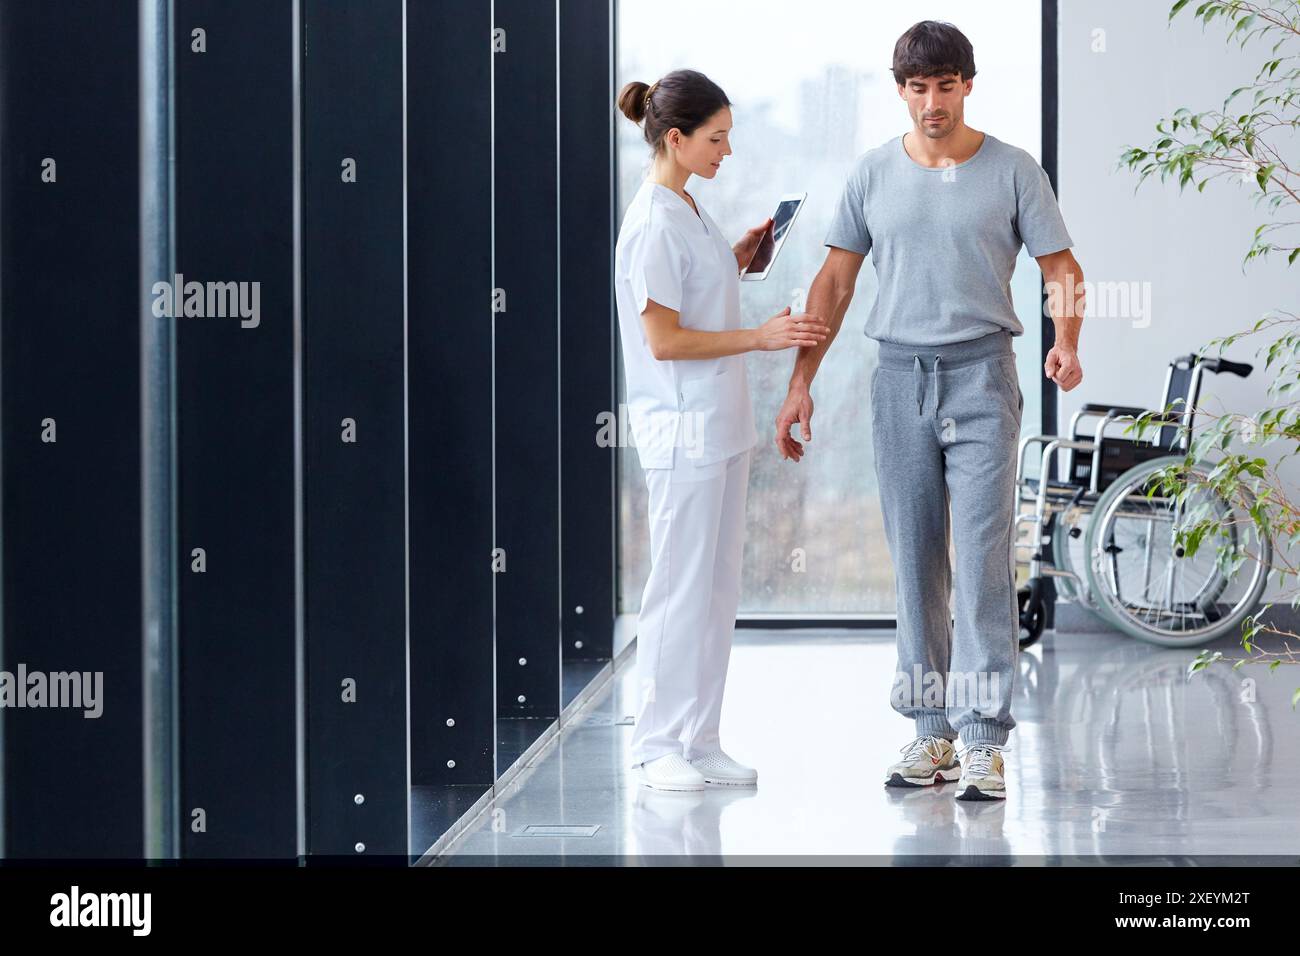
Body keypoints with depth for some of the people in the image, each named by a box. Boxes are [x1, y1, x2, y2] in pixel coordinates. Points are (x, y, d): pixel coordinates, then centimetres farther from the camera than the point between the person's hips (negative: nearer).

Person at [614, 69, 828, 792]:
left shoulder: (690, 210, 13)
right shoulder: (653, 223, -16)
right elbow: (664, 340, -18)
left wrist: (740, 256, 10)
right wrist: (761, 337, -19)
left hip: (721, 425, 9)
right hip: (683, 428, -9)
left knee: (718, 586, 11)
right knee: (682, 587, -3)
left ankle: (700, 741, 17)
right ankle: (660, 745, 6)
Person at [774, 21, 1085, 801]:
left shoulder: (1012, 171, 0)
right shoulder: (874, 173, 7)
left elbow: (1062, 268, 1)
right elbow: (836, 281, 10)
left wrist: (1066, 342, -19)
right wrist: (801, 381, 4)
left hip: (981, 375, -3)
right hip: (900, 378, 3)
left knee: (984, 560, -9)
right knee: (916, 562, 7)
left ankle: (985, 740, -8)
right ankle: (933, 733, 14)